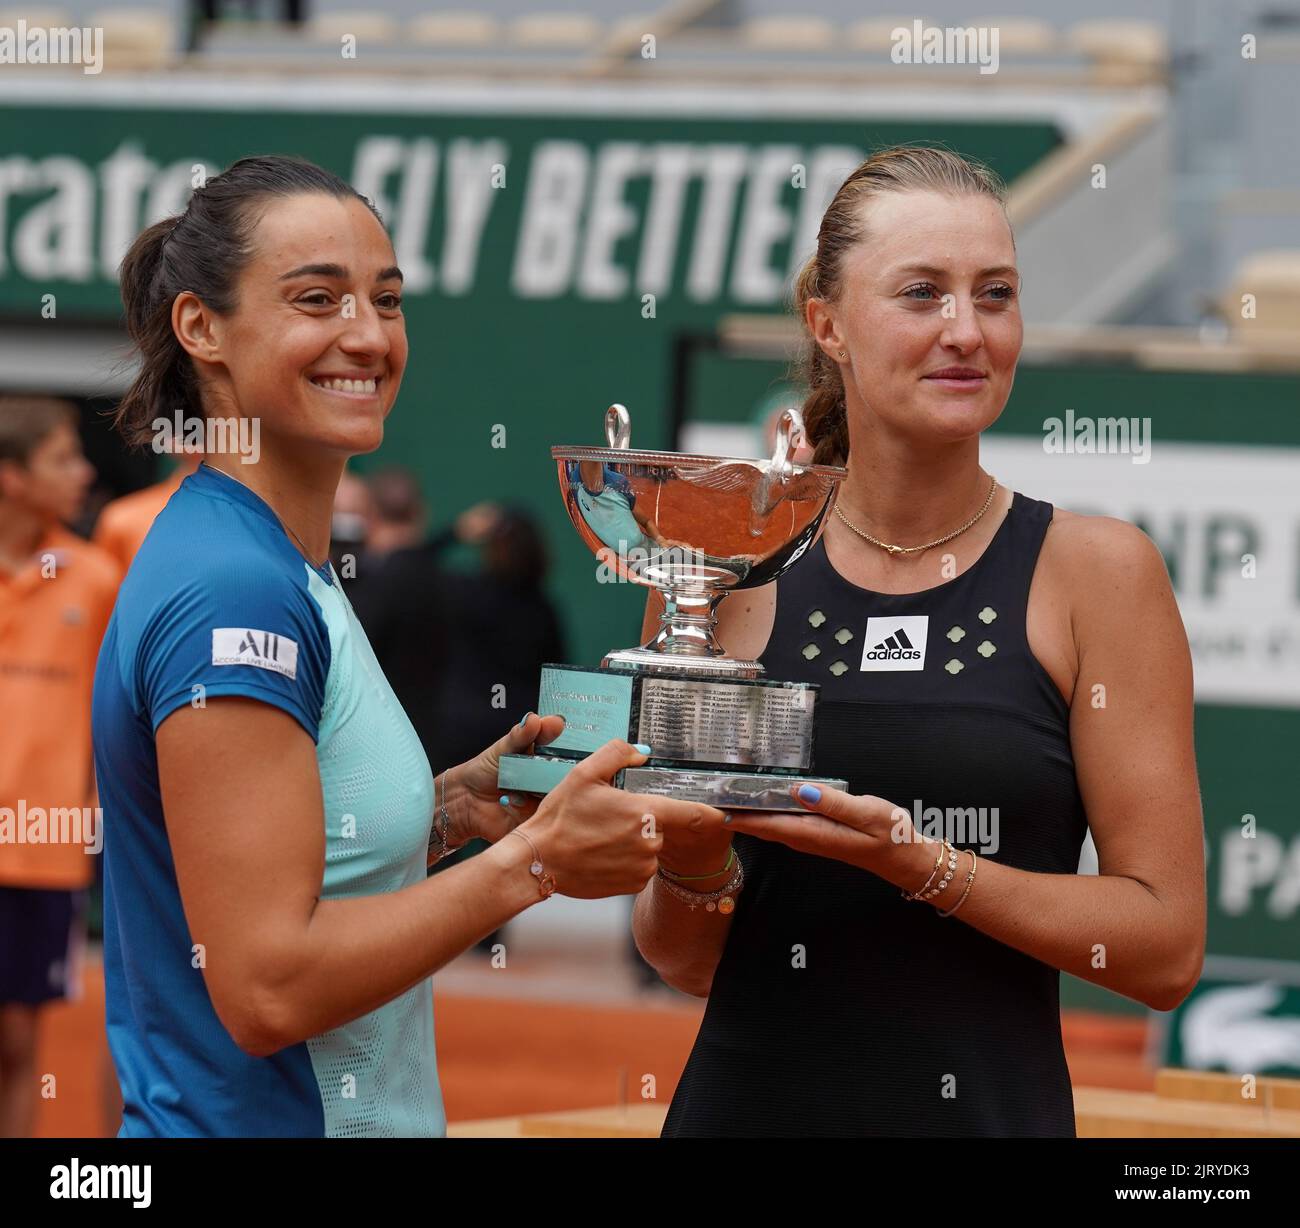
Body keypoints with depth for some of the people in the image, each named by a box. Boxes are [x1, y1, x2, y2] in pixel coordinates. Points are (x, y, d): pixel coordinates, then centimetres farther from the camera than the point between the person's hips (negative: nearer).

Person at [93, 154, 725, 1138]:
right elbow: (266, 987, -23)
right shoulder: (231, 595, -19)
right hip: (262, 1122, -9)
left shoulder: (283, 573, 9)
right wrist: (535, 861, -17)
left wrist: (456, 806, 2)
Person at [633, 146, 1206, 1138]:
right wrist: (691, 863, -15)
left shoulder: (1093, 569, -5)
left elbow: (1167, 948, -9)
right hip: (749, 1104, 2)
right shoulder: (731, 573, -1)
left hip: (991, 1104, -1)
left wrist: (926, 866, -20)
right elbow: (688, 962, 5)